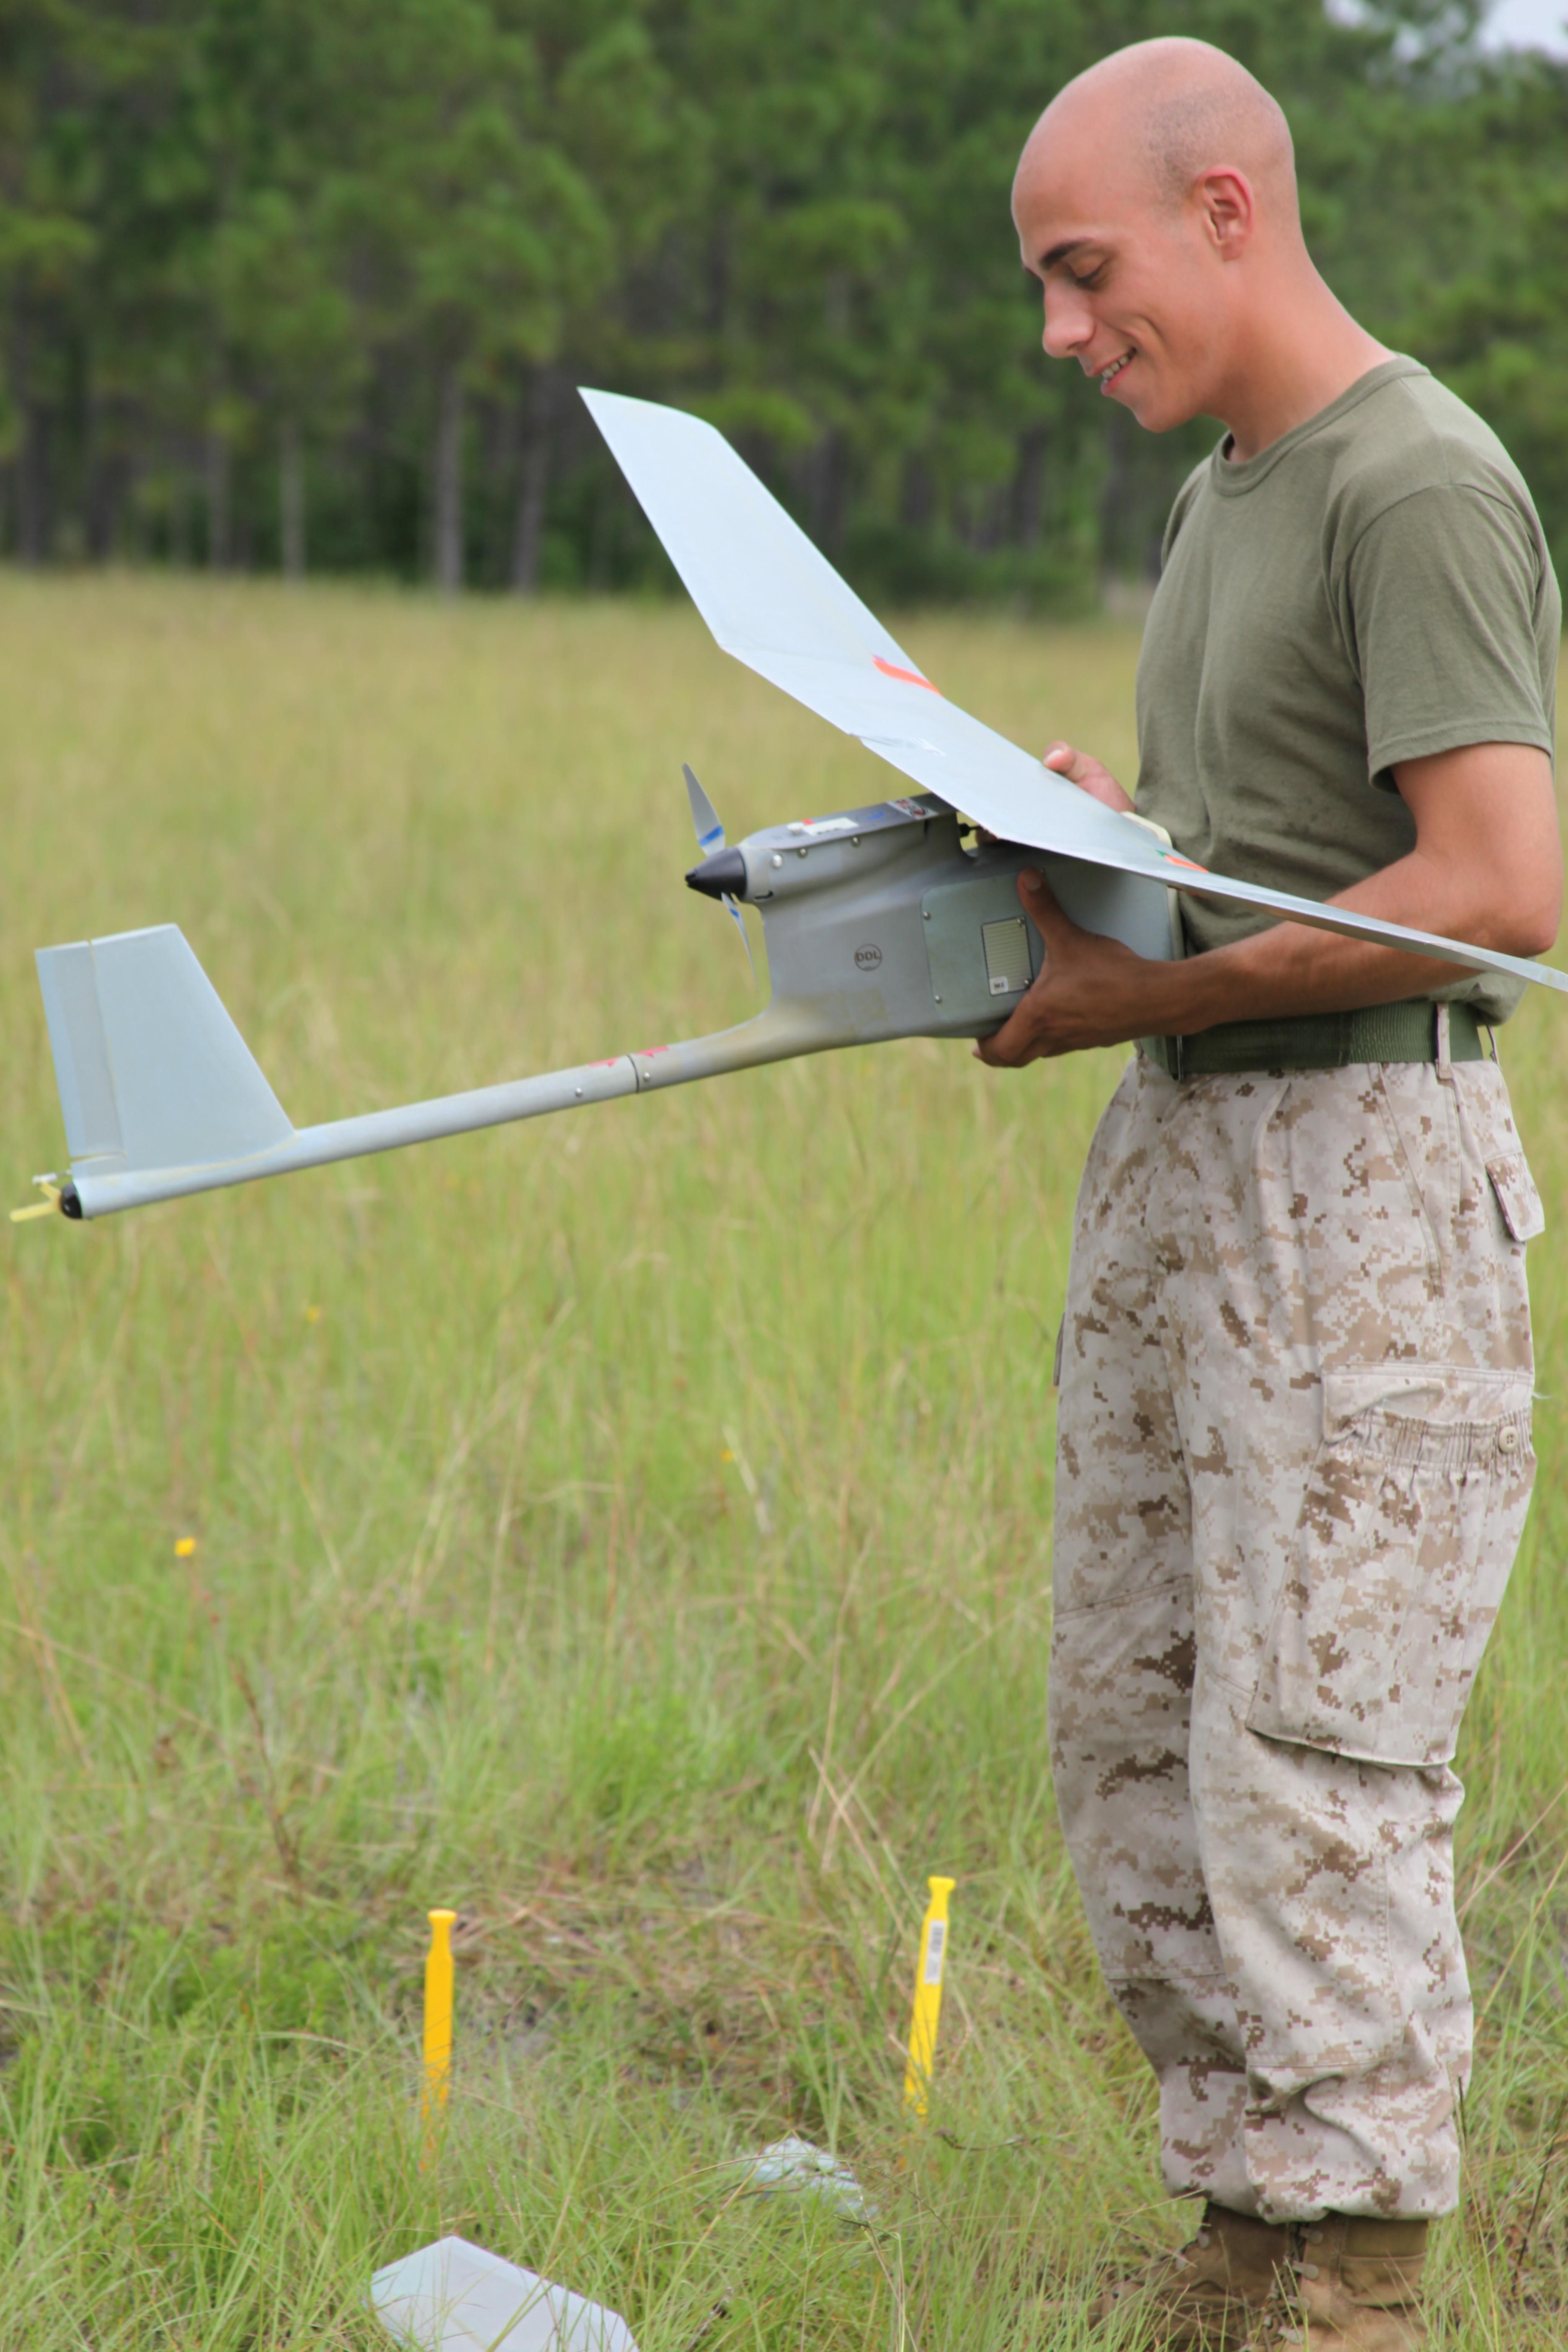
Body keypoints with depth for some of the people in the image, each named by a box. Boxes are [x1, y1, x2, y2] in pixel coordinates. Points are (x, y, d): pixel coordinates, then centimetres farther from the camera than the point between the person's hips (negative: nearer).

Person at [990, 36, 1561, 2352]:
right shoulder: (1225, 490, 17)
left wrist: (1157, 990, -17)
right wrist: (1088, 829, 8)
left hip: (1365, 1166, -10)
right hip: (1177, 1151, 10)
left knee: (1311, 1758, -8)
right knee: (1133, 1738, 10)